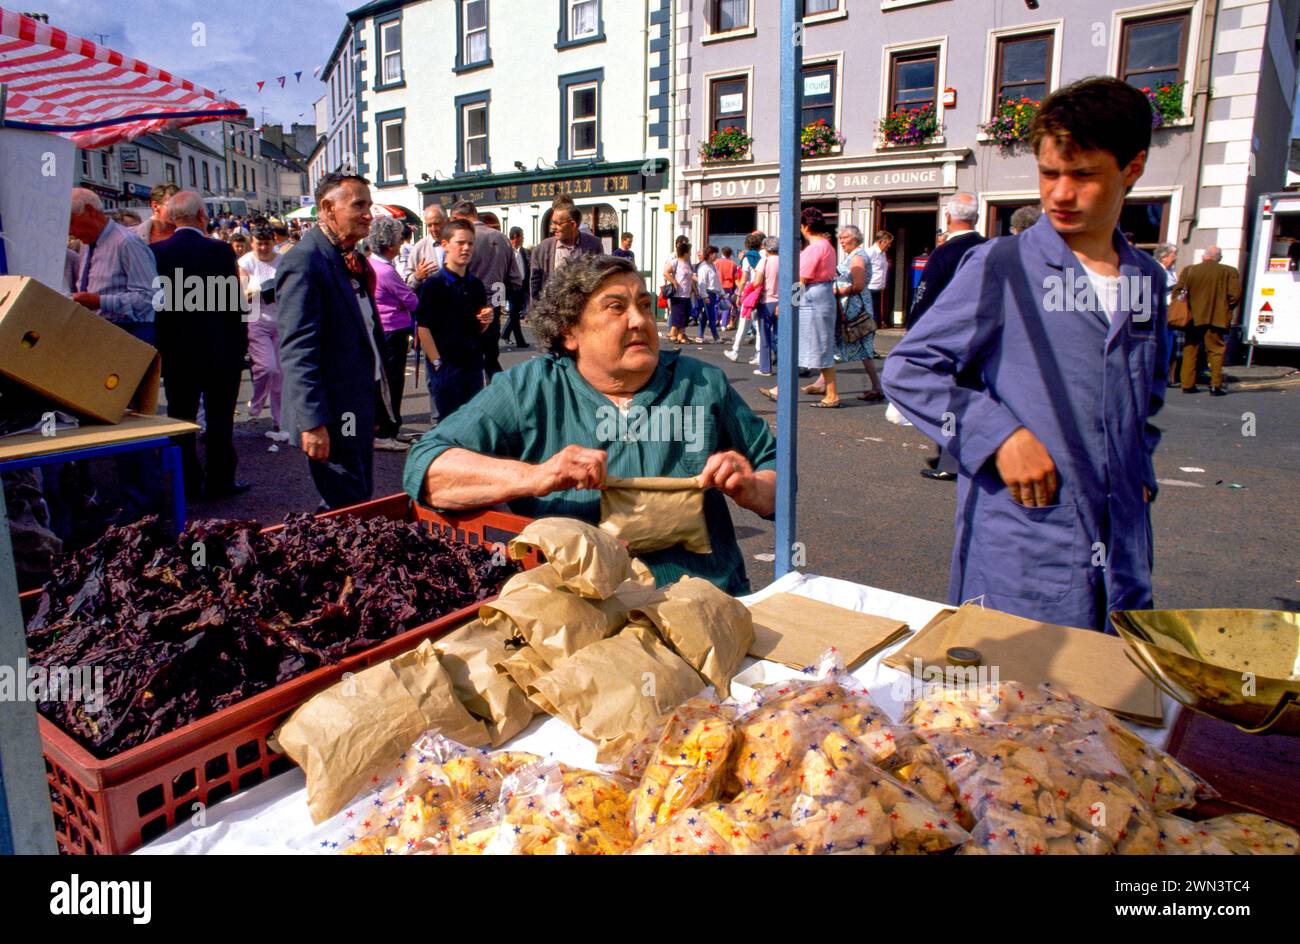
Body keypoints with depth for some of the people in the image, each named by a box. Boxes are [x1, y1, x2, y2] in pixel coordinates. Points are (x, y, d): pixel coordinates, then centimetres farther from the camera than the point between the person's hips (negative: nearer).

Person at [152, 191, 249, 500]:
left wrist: (163, 344, 12)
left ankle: (186, 481, 19)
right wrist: (240, 343, 2)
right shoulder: (220, 251, -11)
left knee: (181, 416, 12)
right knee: (219, 418, 5)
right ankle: (219, 481, 10)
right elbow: (234, 303, -9)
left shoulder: (156, 252, -3)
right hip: (220, 350, -3)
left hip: (175, 351, 3)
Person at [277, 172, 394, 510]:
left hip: (361, 407, 9)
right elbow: (298, 350, -22)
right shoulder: (303, 262, -16)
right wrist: (312, 422, -25)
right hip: (333, 415, -9)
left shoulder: (352, 260, 12)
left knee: (361, 504, 18)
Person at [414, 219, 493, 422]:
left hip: (473, 365, 6)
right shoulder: (434, 284, -7)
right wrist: (437, 363, -14)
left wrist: (486, 321, -4)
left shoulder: (476, 285, 10)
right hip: (446, 366, -5)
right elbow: (422, 327, -11)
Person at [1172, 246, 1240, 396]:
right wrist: (1225, 309, 10)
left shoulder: (1189, 270, 1)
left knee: (1190, 350, 11)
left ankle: (1188, 384, 10)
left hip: (1193, 318, 2)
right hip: (1216, 318, -1)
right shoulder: (1229, 272, -1)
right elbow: (1235, 295, -6)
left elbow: (1177, 291, -1)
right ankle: (1215, 386, -2)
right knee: (1216, 351, 4)